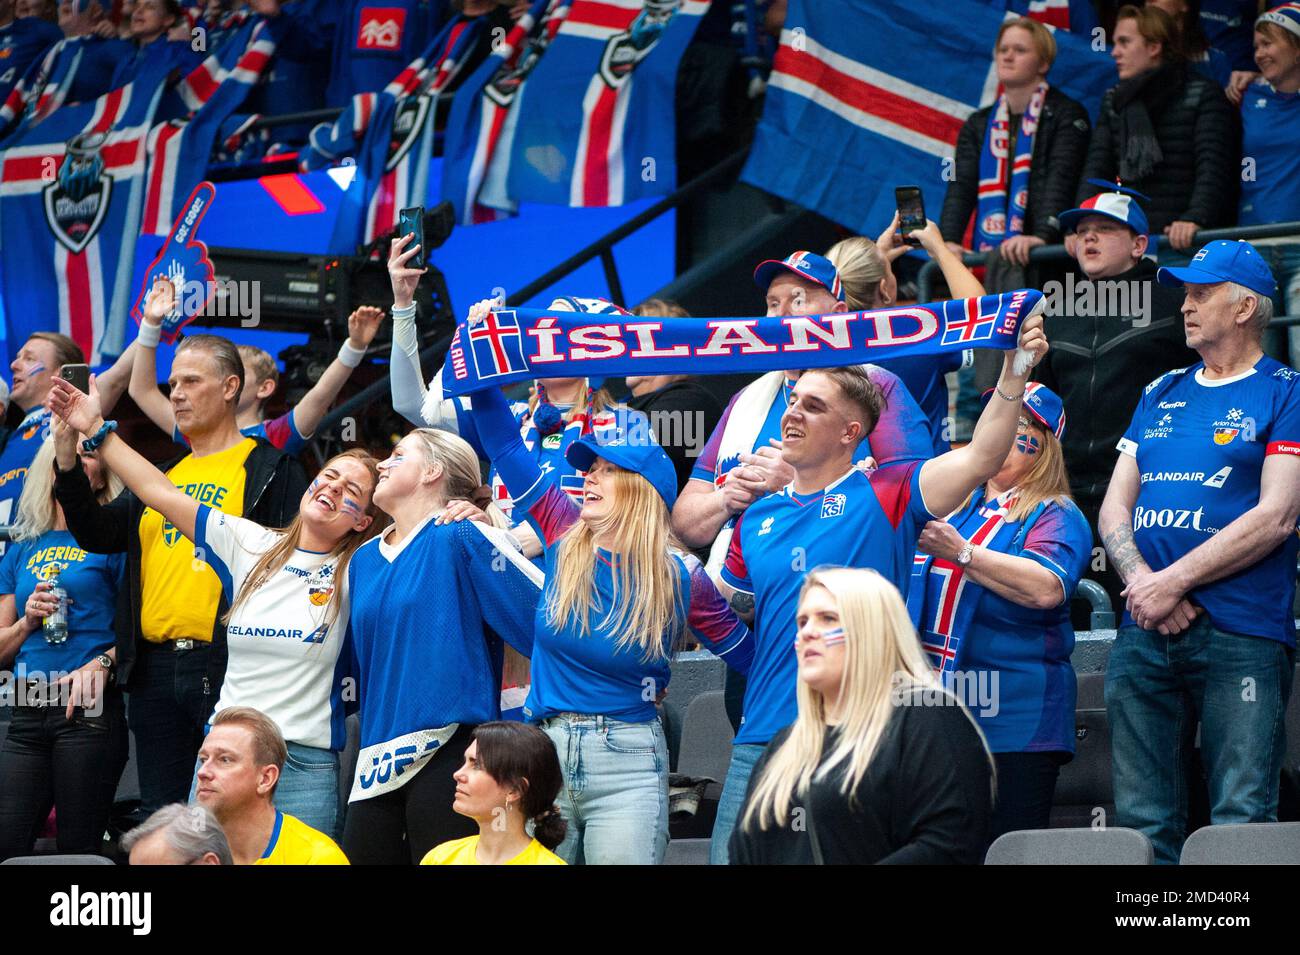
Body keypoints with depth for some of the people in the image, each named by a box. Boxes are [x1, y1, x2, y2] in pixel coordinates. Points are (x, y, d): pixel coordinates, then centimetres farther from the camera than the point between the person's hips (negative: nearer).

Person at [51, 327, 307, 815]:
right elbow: (99, 535, 10)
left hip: (226, 665, -6)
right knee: (159, 818, 8)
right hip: (155, 669, 6)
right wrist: (69, 467, -3)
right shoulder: (160, 474, 20)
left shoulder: (271, 469, 1)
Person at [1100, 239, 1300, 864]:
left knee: (1242, 822, -10)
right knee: (1142, 823, 4)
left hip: (1242, 637, -6)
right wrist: (1140, 579, -5)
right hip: (1145, 634, 6)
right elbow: (1115, 508, 15)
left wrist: (1175, 581, -11)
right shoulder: (1161, 395, 20)